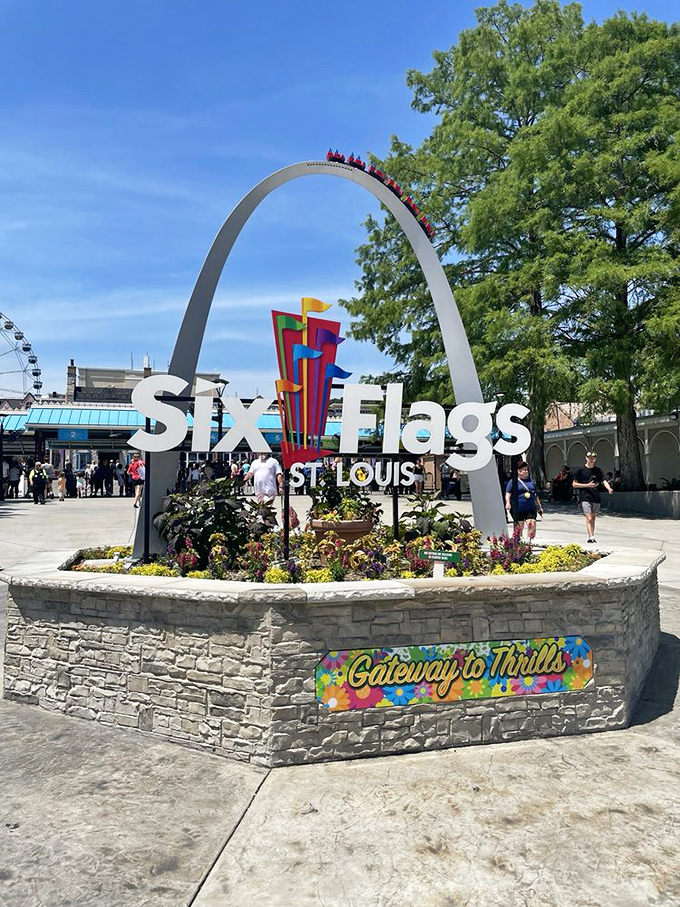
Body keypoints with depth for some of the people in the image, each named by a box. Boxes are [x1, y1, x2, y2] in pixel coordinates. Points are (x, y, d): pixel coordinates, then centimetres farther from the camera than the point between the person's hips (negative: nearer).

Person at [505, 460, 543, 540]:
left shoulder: (531, 481, 18)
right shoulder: (513, 481, 3)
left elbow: (536, 495, 25)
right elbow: (508, 493, -4)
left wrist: (539, 507, 26)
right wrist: (508, 503, -20)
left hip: (531, 509, 4)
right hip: (518, 509, -3)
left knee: (532, 526, -8)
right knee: (519, 528, 1)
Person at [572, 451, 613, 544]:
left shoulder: (598, 470, 11)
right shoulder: (581, 470, 1)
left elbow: (604, 481, 2)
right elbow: (574, 484, 0)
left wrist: (609, 489, -19)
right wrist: (587, 485, -11)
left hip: (596, 498, 4)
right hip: (585, 497, -4)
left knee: (593, 518, 12)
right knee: (589, 518, -14)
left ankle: (592, 537, 22)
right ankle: (590, 538, -18)